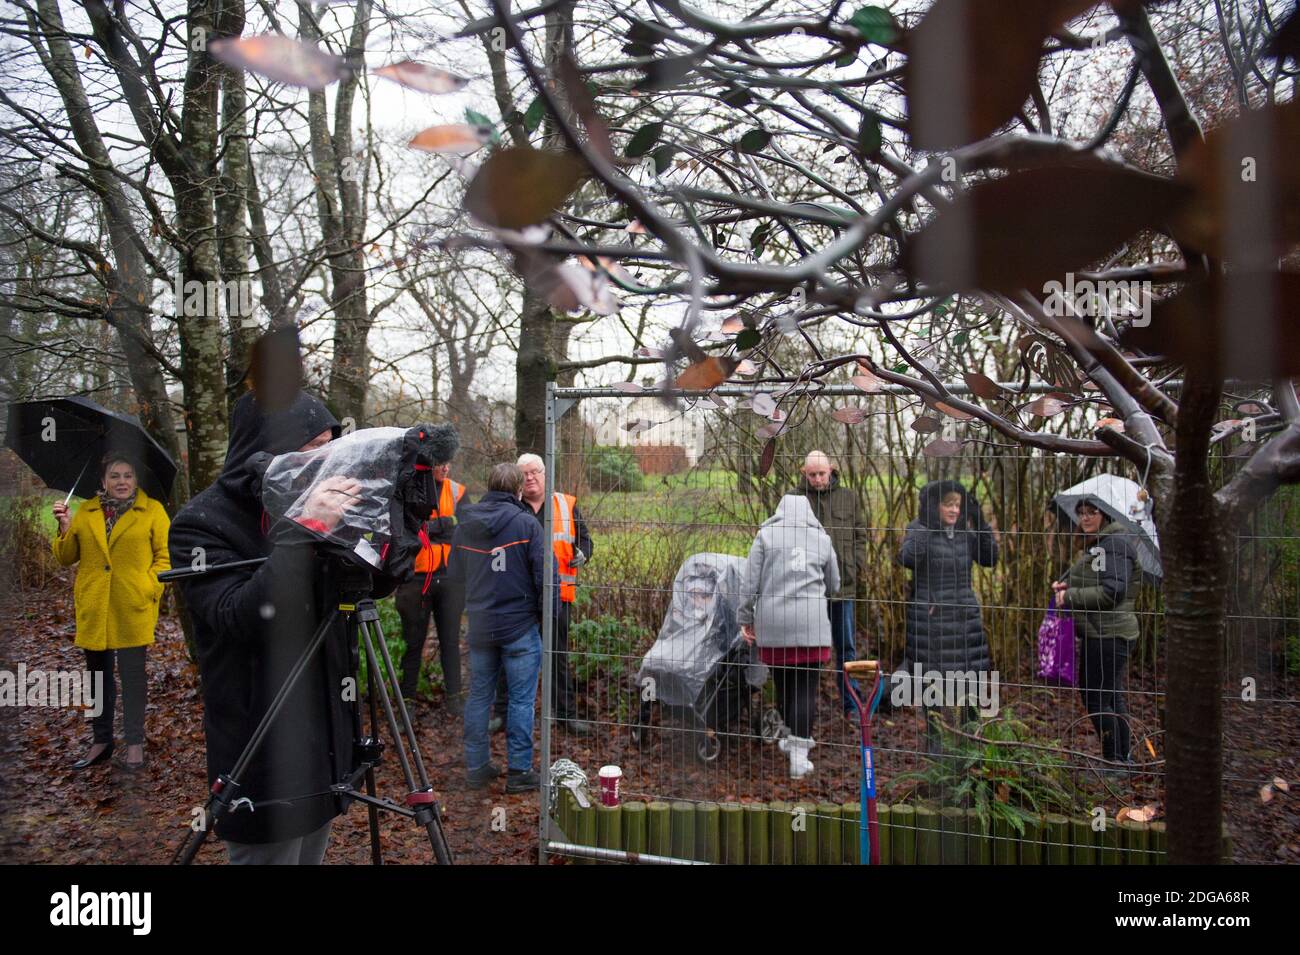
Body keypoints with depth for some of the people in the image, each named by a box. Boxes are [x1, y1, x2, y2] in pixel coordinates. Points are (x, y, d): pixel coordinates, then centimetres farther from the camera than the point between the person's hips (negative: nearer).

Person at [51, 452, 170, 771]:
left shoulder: (152, 510, 1)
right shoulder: (85, 512, 10)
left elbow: (165, 556, 0)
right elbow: (66, 557, 9)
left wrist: (150, 587, -12)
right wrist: (65, 529, -9)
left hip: (133, 608, -3)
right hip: (93, 609, 4)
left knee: (133, 674, 1)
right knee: (97, 674, 12)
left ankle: (135, 743, 12)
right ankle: (101, 741, 26)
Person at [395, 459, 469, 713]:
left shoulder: (457, 491, 6)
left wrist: (428, 526, -15)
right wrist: (445, 525, -17)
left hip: (450, 577, 3)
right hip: (415, 577, -3)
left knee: (451, 640, 9)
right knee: (413, 641, 7)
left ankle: (453, 696, 19)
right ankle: (407, 698, 18)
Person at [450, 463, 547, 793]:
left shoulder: (464, 525, 3)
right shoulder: (525, 523, -11)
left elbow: (456, 573, 13)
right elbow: (543, 573, -12)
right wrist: (545, 613, 0)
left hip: (479, 625, 5)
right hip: (520, 624, -4)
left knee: (479, 695, 14)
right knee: (521, 698, 4)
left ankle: (476, 767, 22)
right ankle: (519, 771, 10)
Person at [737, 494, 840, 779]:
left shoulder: (766, 535, 5)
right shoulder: (822, 539, 12)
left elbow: (750, 582, 0)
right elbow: (833, 586, 22)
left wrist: (745, 618, 7)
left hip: (773, 622, 0)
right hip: (811, 623, 0)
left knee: (783, 683, 13)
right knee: (806, 688, 1)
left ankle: (797, 740, 30)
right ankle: (799, 752, -4)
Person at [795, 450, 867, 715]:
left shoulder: (848, 497, 6)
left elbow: (860, 535, 14)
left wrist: (853, 564, 2)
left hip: (842, 585, 2)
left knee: (846, 647, 10)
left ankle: (851, 702, 20)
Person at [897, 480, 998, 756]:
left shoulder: (965, 531, 8)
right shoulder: (919, 530, -8)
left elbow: (989, 559, 5)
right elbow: (907, 559, -25)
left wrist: (981, 523, -6)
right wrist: (926, 527, -33)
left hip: (965, 615, 5)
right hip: (929, 618, -5)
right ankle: (934, 740, 16)